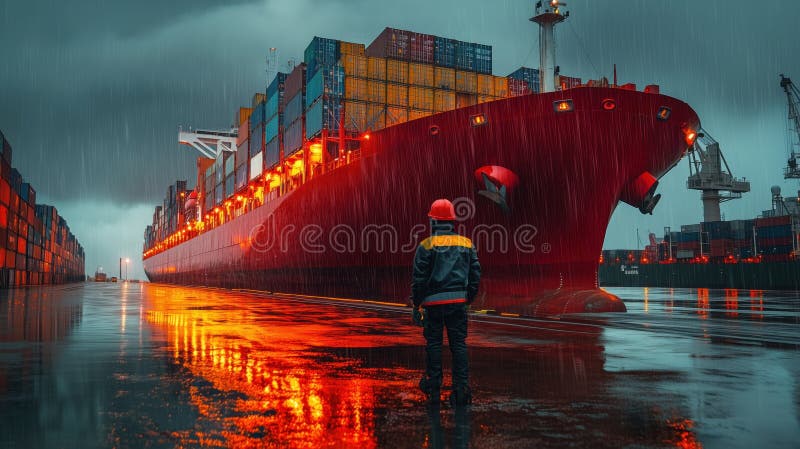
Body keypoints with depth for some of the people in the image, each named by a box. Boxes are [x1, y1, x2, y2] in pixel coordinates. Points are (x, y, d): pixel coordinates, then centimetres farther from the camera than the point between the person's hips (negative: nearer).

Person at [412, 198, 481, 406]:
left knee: (433, 343, 8)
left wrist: (416, 305, 2)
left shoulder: (427, 245, -5)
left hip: (434, 302, -3)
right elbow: (475, 274, 10)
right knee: (459, 343, 6)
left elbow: (419, 279, -5)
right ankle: (462, 388, 2)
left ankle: (433, 387, 17)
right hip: (458, 301, 3)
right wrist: (468, 300, 18)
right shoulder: (467, 244, 7)